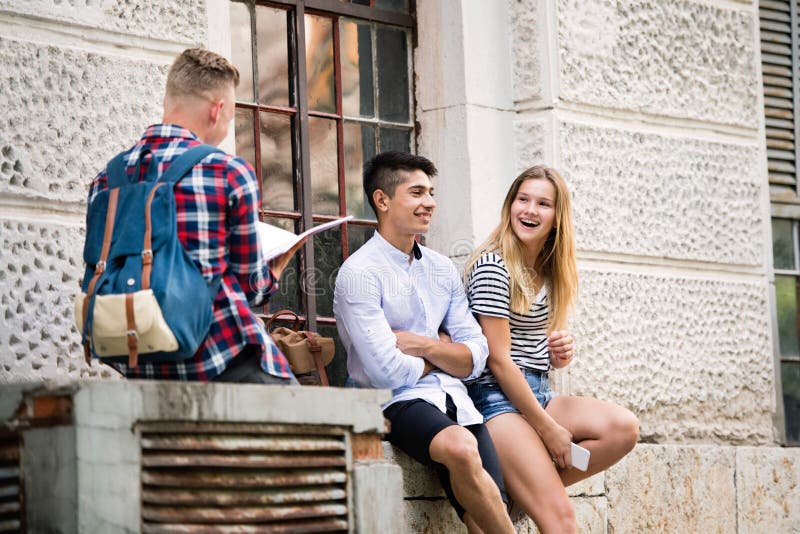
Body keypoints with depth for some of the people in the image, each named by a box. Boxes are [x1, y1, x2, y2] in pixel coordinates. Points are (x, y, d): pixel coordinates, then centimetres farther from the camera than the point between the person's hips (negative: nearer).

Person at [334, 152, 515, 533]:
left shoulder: (443, 270, 16)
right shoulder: (360, 273, -6)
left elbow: (476, 357, 9)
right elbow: (389, 373, -14)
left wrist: (421, 345, -7)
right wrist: (441, 358, 5)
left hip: (453, 400, 6)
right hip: (397, 403, -6)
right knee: (460, 447, -36)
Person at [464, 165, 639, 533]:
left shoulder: (550, 272, 14)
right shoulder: (493, 266, -10)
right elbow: (499, 359, -14)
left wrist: (560, 354, -2)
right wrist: (548, 428, -14)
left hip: (537, 393, 8)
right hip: (498, 397, -8)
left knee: (624, 428, -17)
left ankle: (536, 486, -12)